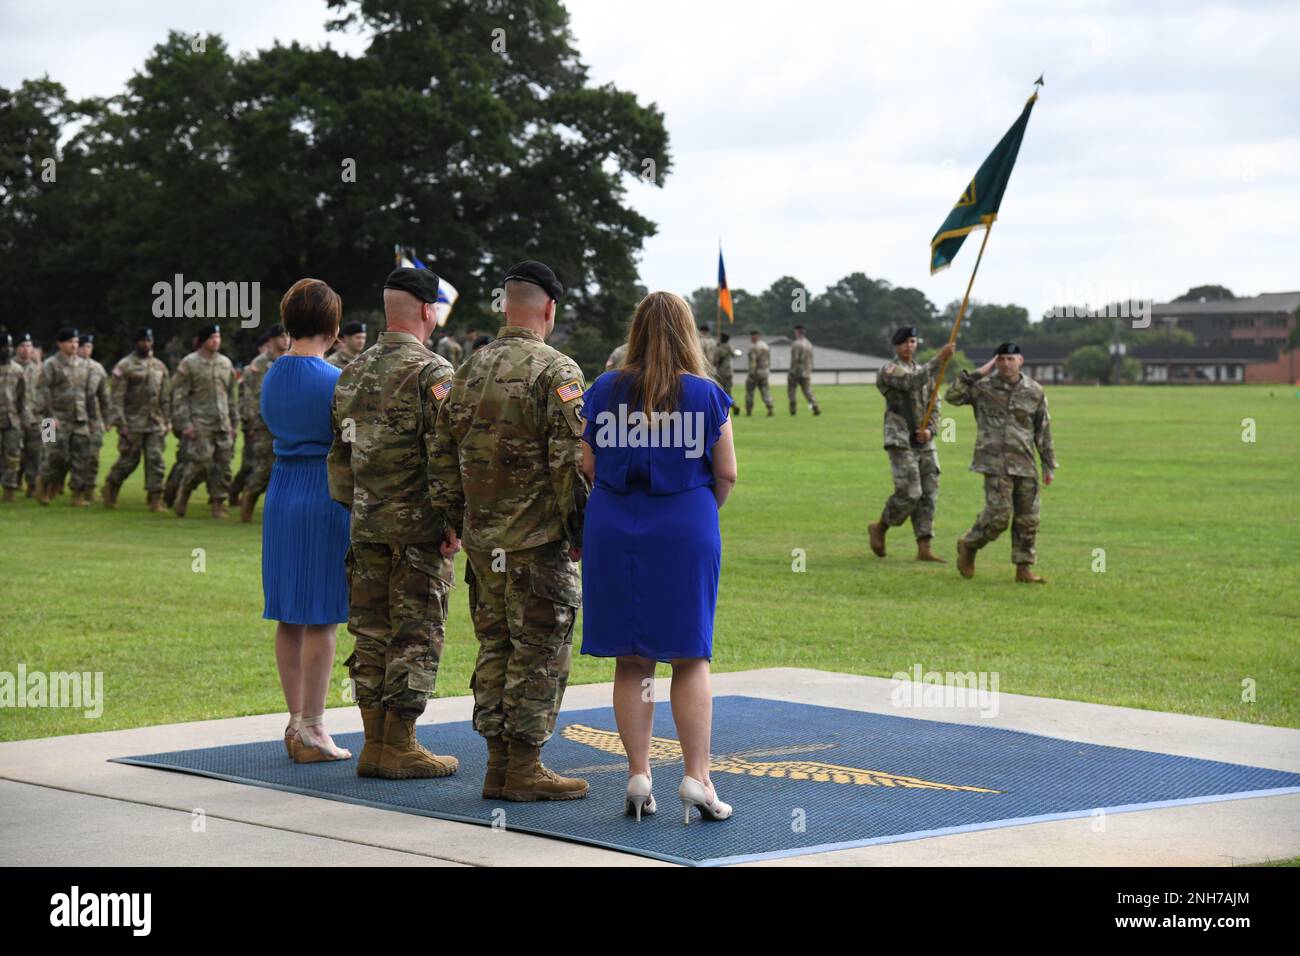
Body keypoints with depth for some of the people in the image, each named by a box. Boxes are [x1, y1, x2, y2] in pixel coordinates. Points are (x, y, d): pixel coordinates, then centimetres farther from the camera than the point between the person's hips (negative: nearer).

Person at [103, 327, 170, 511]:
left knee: (156, 461, -4)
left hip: (155, 424, 4)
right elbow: (117, 397, -9)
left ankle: (155, 499, -1)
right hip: (133, 424, -4)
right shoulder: (125, 366, -5)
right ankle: (110, 487, 25)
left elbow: (164, 398, 16)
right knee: (128, 460, 3)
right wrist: (120, 423, -15)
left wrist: (165, 422, 13)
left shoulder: (160, 367, 12)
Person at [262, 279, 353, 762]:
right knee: (322, 618, -3)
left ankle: (297, 719, 17)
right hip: (326, 496, -7)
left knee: (289, 617, 11)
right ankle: (311, 728, -1)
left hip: (280, 494, 7)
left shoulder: (272, 377, 8)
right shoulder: (334, 381, -13)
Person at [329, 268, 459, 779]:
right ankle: (399, 747, 1)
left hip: (366, 525, 7)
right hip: (418, 526, -7)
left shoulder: (353, 372, 11)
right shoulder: (431, 372, -12)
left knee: (372, 632, 10)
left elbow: (339, 450, 14)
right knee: (416, 636, -1)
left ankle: (375, 743, 13)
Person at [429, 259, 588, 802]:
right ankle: (524, 769, 0)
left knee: (495, 649, 13)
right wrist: (580, 528, -8)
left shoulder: (470, 371, 10)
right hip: (538, 538, -7)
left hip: (482, 537, 7)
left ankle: (498, 763, 16)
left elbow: (443, 457, 13)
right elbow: (571, 460, -16)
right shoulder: (556, 371, -11)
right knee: (539, 652, -1)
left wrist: (456, 522, 21)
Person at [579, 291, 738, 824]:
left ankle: (637, 777, 9)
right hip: (686, 533, -2)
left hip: (614, 534, 2)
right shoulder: (705, 395, -3)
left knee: (631, 662, 8)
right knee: (690, 658, 5)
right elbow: (727, 474, -2)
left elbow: (588, 466, 2)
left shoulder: (603, 391, 1)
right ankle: (697, 777, 1)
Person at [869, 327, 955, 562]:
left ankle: (924, 549, 2)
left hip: (924, 443, 7)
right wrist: (939, 358, -30)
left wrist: (930, 429, -8)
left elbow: (934, 407, 12)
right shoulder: (889, 371, -4)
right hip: (900, 441, -7)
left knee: (929, 494, 1)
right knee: (909, 494, -13)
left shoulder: (925, 371, 17)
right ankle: (879, 528, 10)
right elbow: (913, 382, -24)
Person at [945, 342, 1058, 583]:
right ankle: (968, 546, 14)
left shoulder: (1034, 392, 8)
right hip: (995, 463, -4)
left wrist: (1049, 465, 12)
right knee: (999, 515, -11)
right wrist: (974, 375, -12)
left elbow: (1043, 431, 12)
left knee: (1027, 520, 3)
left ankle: (1024, 568, 11)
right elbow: (952, 396, -9)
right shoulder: (983, 387, 1)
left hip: (1025, 464, 4)